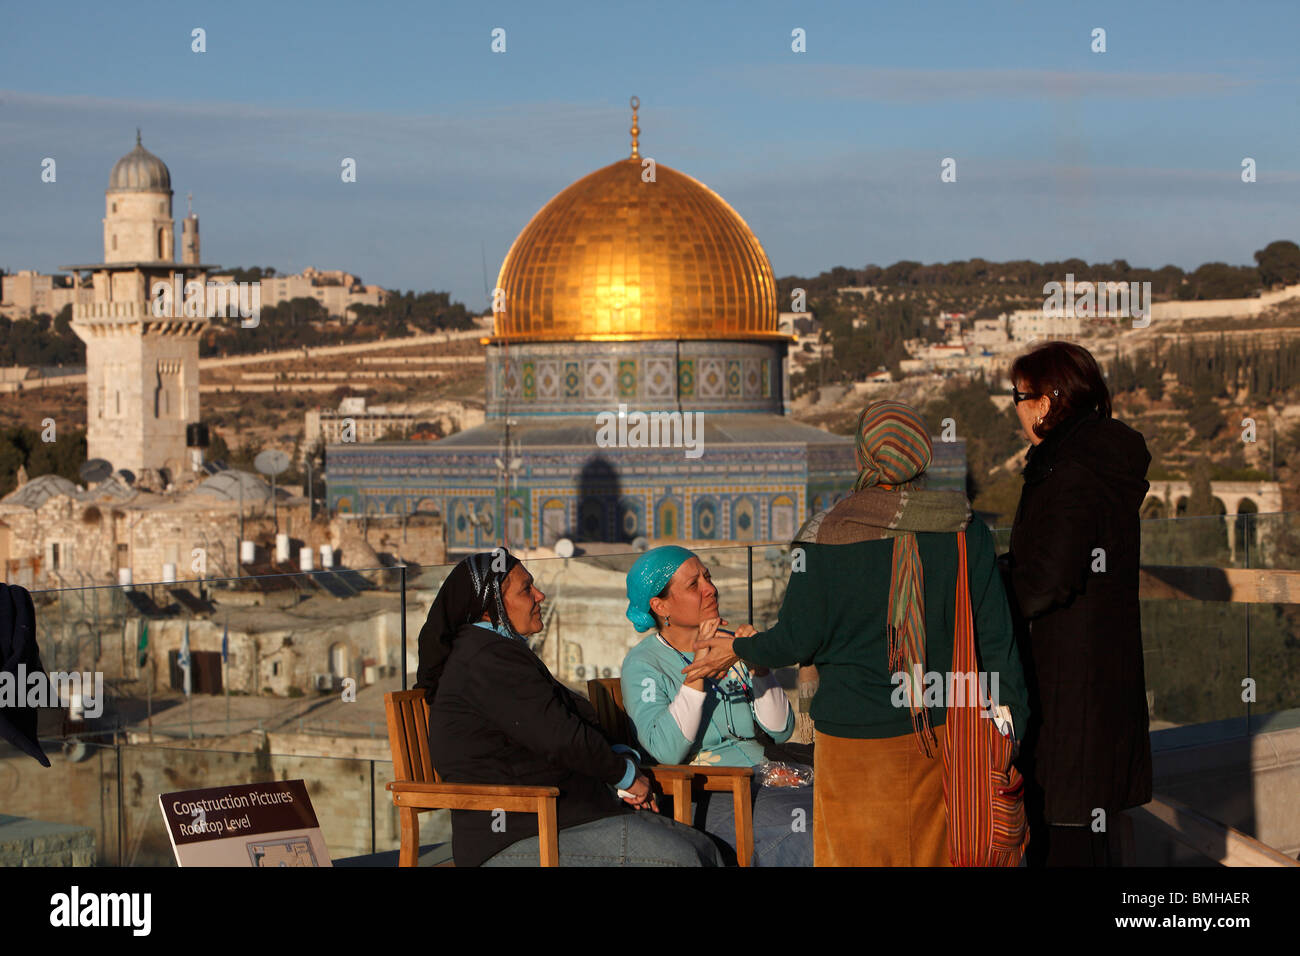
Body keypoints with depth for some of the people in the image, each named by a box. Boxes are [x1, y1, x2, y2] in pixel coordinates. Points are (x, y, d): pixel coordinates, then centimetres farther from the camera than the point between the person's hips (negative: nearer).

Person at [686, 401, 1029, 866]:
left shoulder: (826, 537, -12)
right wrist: (1009, 713, 5)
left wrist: (738, 649, 11)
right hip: (946, 726, 3)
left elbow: (798, 640, -7)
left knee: (857, 852, 8)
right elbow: (995, 631, -2)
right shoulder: (964, 531, -4)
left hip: (858, 735, -3)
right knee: (936, 851, 15)